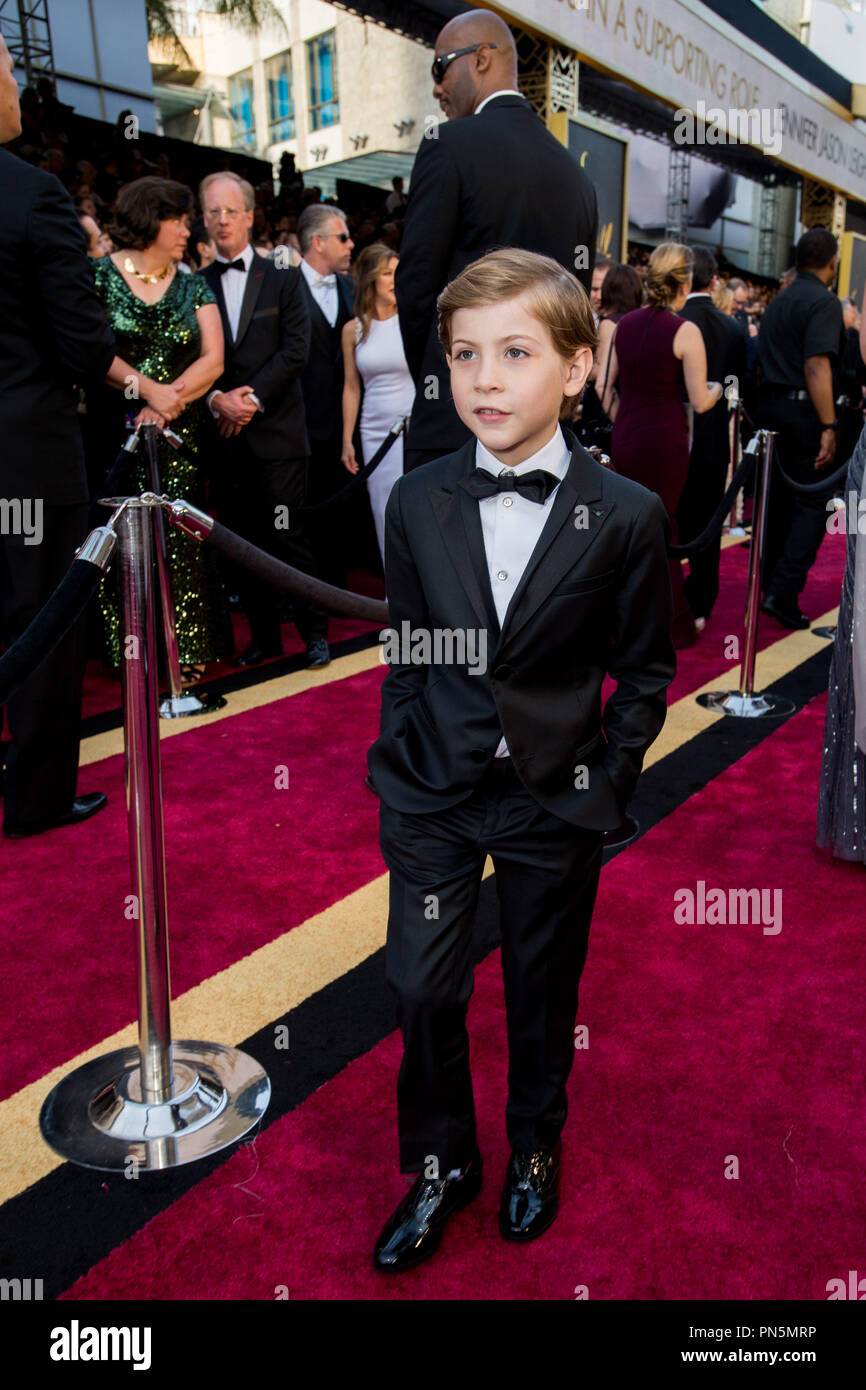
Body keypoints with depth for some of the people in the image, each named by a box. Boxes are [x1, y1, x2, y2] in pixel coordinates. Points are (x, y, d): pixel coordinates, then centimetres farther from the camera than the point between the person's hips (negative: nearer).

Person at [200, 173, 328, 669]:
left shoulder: (283, 280, 7)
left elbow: (296, 349, -3)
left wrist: (251, 397, -12)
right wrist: (217, 399, -12)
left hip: (277, 430, -3)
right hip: (224, 435, 3)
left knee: (290, 535, -5)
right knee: (244, 539, 6)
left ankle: (315, 631, 6)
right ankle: (264, 634, 16)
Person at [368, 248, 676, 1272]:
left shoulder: (624, 516, -11)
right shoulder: (416, 503, -3)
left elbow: (644, 670, -1)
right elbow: (405, 654, 4)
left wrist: (606, 784, -4)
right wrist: (398, 772, 3)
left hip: (557, 801, -1)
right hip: (434, 792, 2)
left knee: (543, 991, 16)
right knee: (422, 988, 7)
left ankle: (534, 1148, 44)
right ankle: (438, 1166, 34)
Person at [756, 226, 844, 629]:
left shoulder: (778, 302, 15)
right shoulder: (823, 301, -11)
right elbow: (817, 365, -21)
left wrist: (764, 412, 16)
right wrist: (829, 427, -22)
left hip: (770, 406, 8)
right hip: (803, 411, -8)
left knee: (780, 500, 15)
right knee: (812, 504, -2)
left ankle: (771, 586, 22)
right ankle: (784, 592, -8)